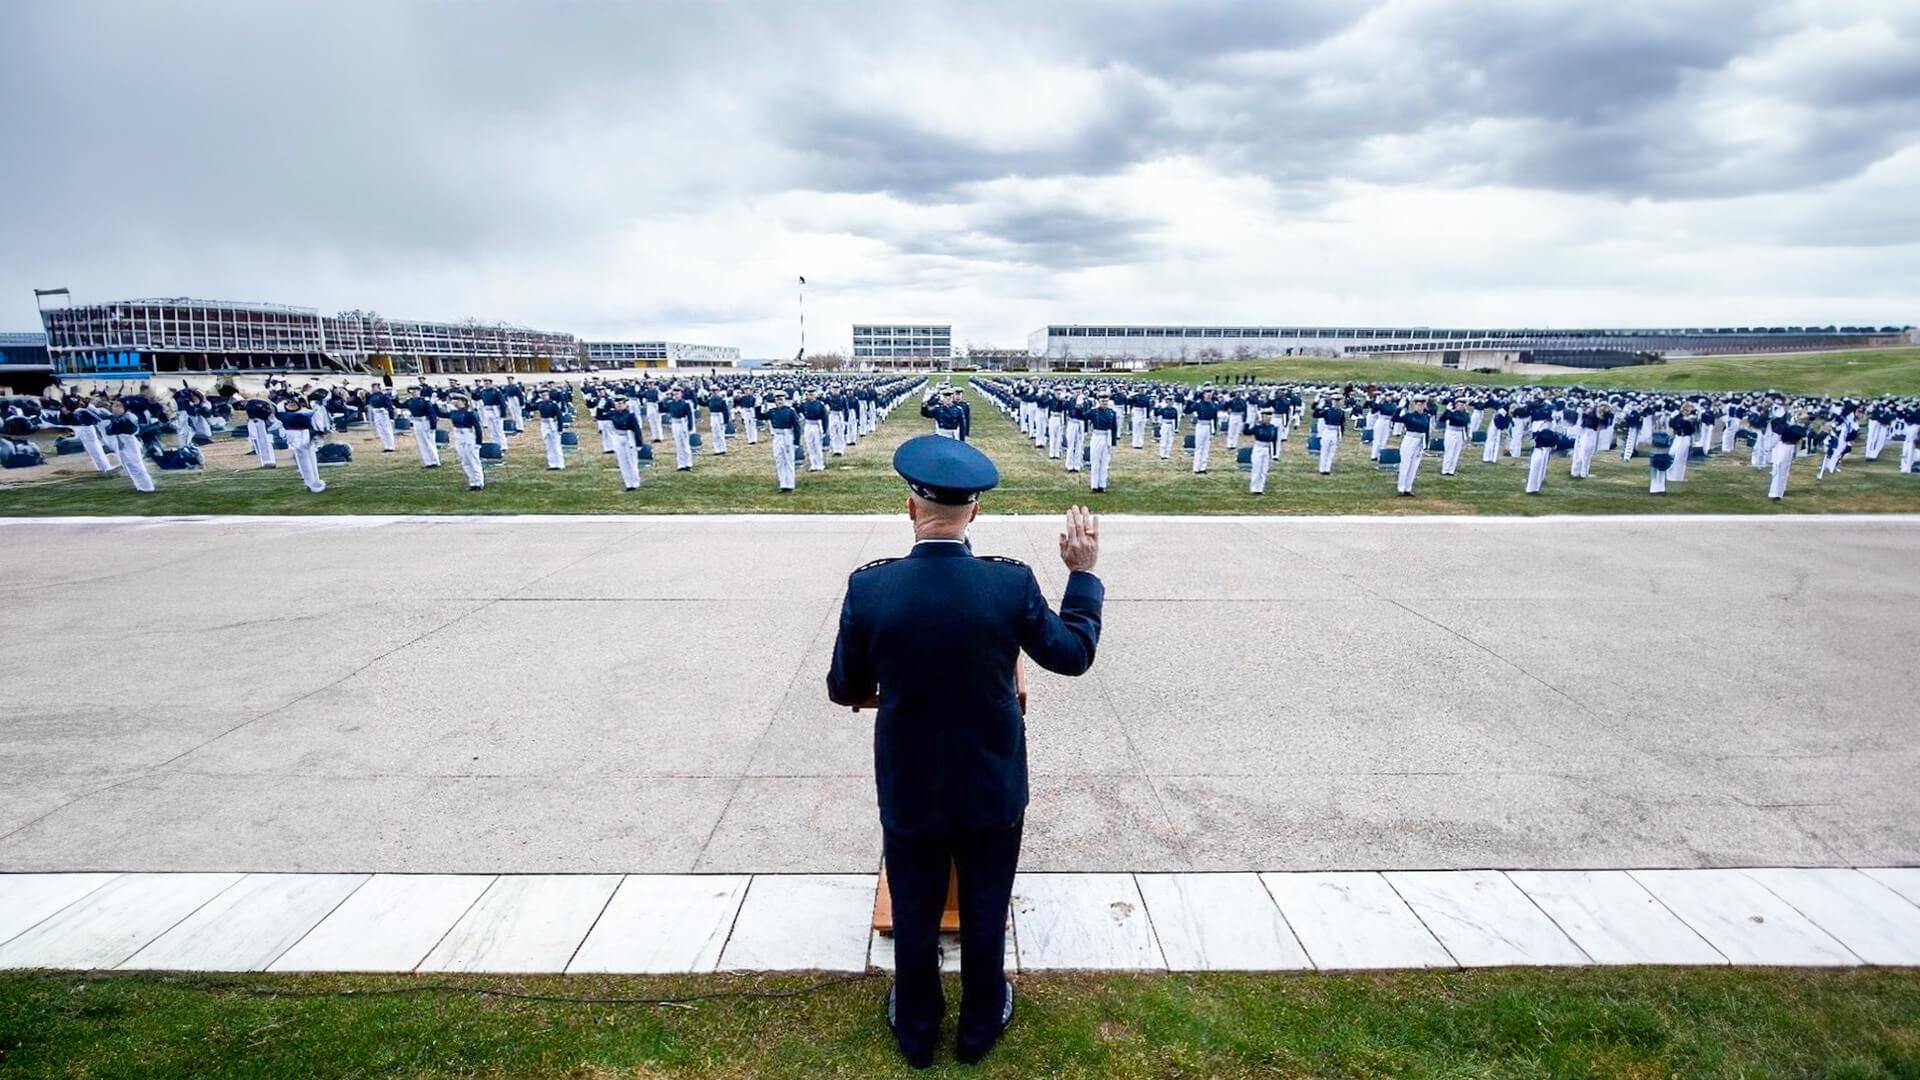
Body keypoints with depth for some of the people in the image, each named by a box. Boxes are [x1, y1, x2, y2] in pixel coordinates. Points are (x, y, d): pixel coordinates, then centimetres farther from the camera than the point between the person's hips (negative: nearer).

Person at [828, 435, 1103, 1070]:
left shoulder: (869, 588, -21)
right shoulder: (1013, 583, -21)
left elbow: (845, 690, -7)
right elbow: (1074, 655, -4)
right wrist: (1083, 573, 7)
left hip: (909, 788, 0)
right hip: (992, 786, 0)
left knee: (914, 915, 22)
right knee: (985, 911, 22)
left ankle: (916, 1031, 43)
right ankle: (981, 1024, 44)